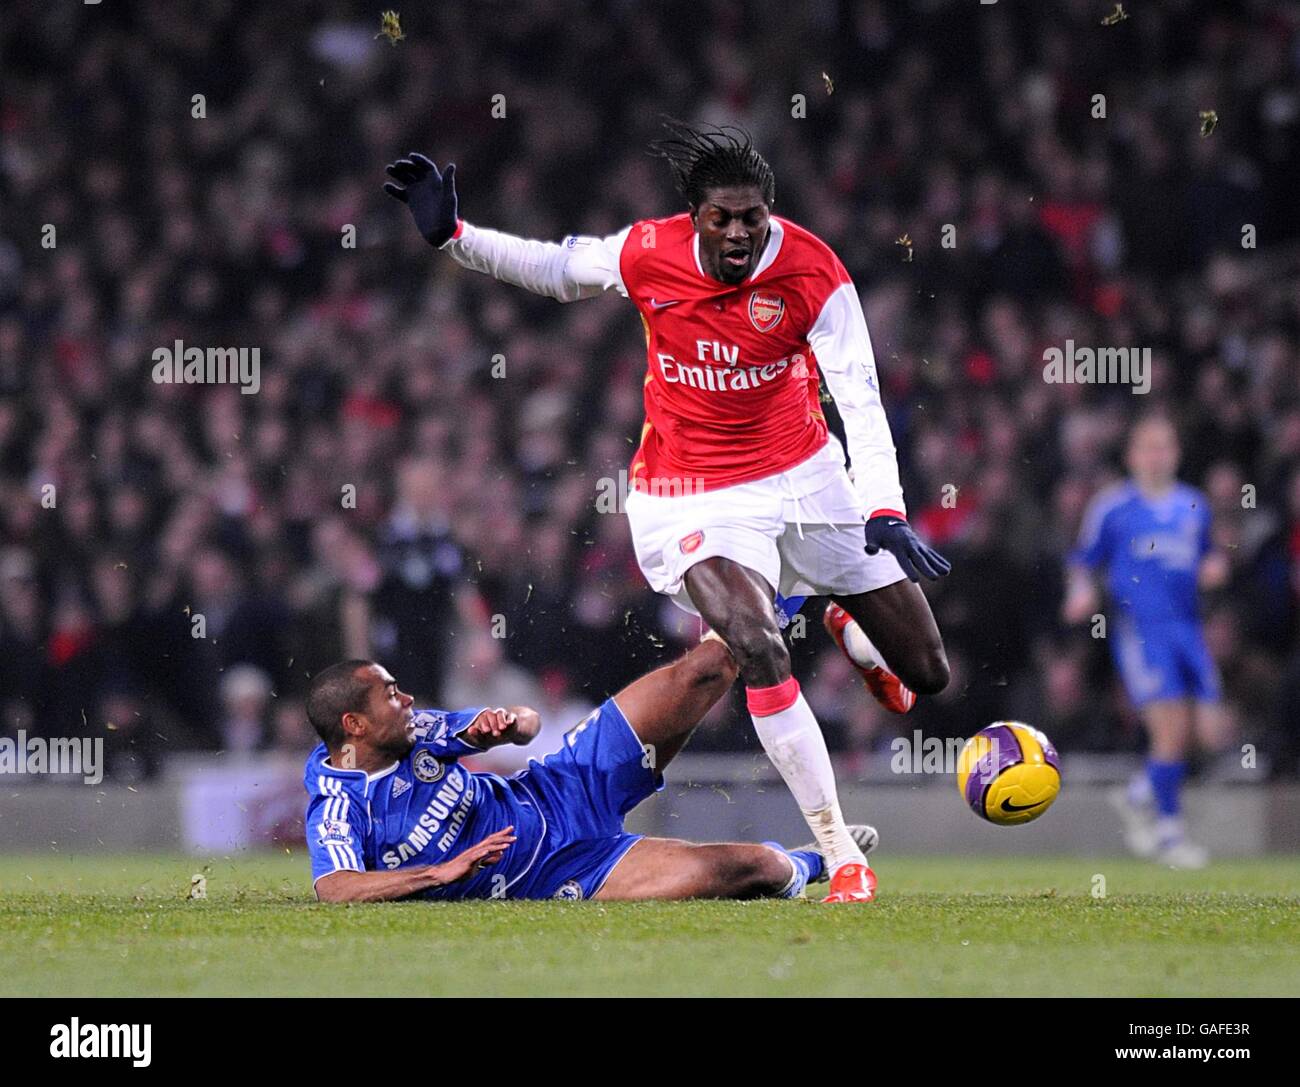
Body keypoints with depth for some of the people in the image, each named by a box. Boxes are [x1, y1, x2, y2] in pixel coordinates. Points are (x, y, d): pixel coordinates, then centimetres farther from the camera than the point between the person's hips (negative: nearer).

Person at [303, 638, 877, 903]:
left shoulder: (413, 730, -1)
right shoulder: (336, 811, -21)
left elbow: (528, 723, 8)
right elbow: (334, 890, -38)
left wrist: (495, 725, -18)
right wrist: (444, 871, -40)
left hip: (566, 789, 7)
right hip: (561, 875, -7)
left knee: (706, 666, -1)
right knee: (737, 870, -20)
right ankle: (804, 867, 15)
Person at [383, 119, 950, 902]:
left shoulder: (812, 273, -18)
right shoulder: (647, 255, -14)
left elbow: (861, 402, -21)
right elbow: (558, 271, 8)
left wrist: (884, 513, -34)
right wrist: (451, 234, -1)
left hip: (805, 477, 1)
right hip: (693, 501, -1)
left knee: (927, 675, 7)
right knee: (758, 651, -29)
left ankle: (849, 632, 46)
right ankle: (840, 855, -20)